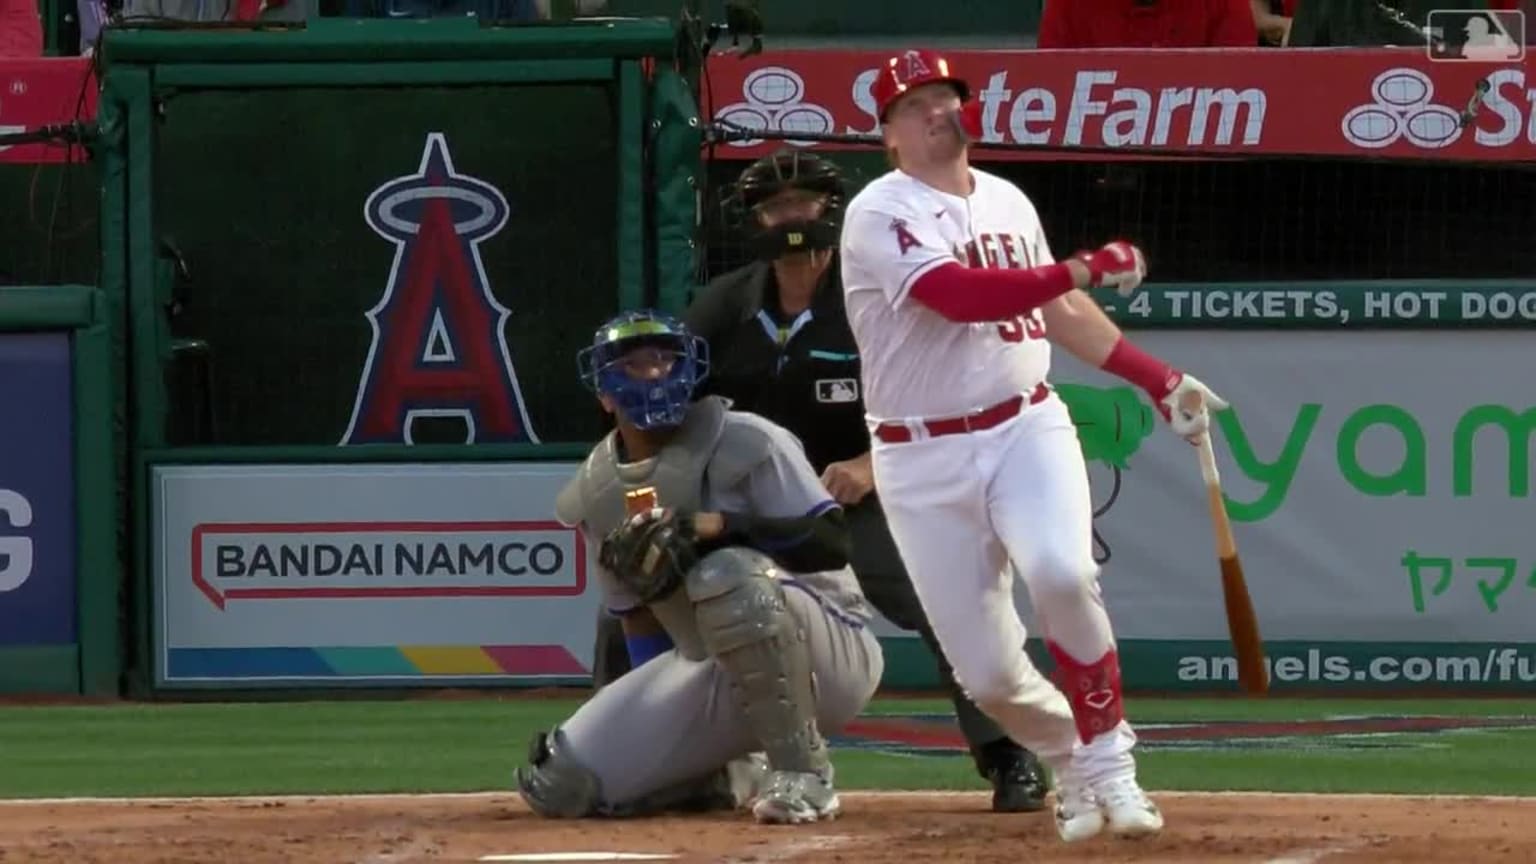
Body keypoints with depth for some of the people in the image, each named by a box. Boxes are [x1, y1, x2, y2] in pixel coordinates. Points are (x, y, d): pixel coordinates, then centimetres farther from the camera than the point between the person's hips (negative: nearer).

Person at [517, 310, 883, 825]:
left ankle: (801, 772, -24)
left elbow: (832, 545, -20)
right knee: (556, 784, -10)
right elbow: (639, 623, 12)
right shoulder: (593, 496, 5)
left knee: (727, 575, -39)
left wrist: (719, 526, -31)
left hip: (829, 655, -6)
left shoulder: (745, 443, -12)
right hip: (711, 674, 6)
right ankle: (720, 780, 15)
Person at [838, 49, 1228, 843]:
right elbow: (961, 295, -24)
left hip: (1027, 428, 3)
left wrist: (1158, 378, 19)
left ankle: (1107, 765, -12)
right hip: (924, 461, -3)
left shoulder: (1007, 202, 12)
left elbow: (1059, 311, 25)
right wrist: (1083, 270, -24)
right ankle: (1068, 763, 27)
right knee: (987, 671, -5)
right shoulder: (881, 216, -8)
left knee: (1062, 574, -28)